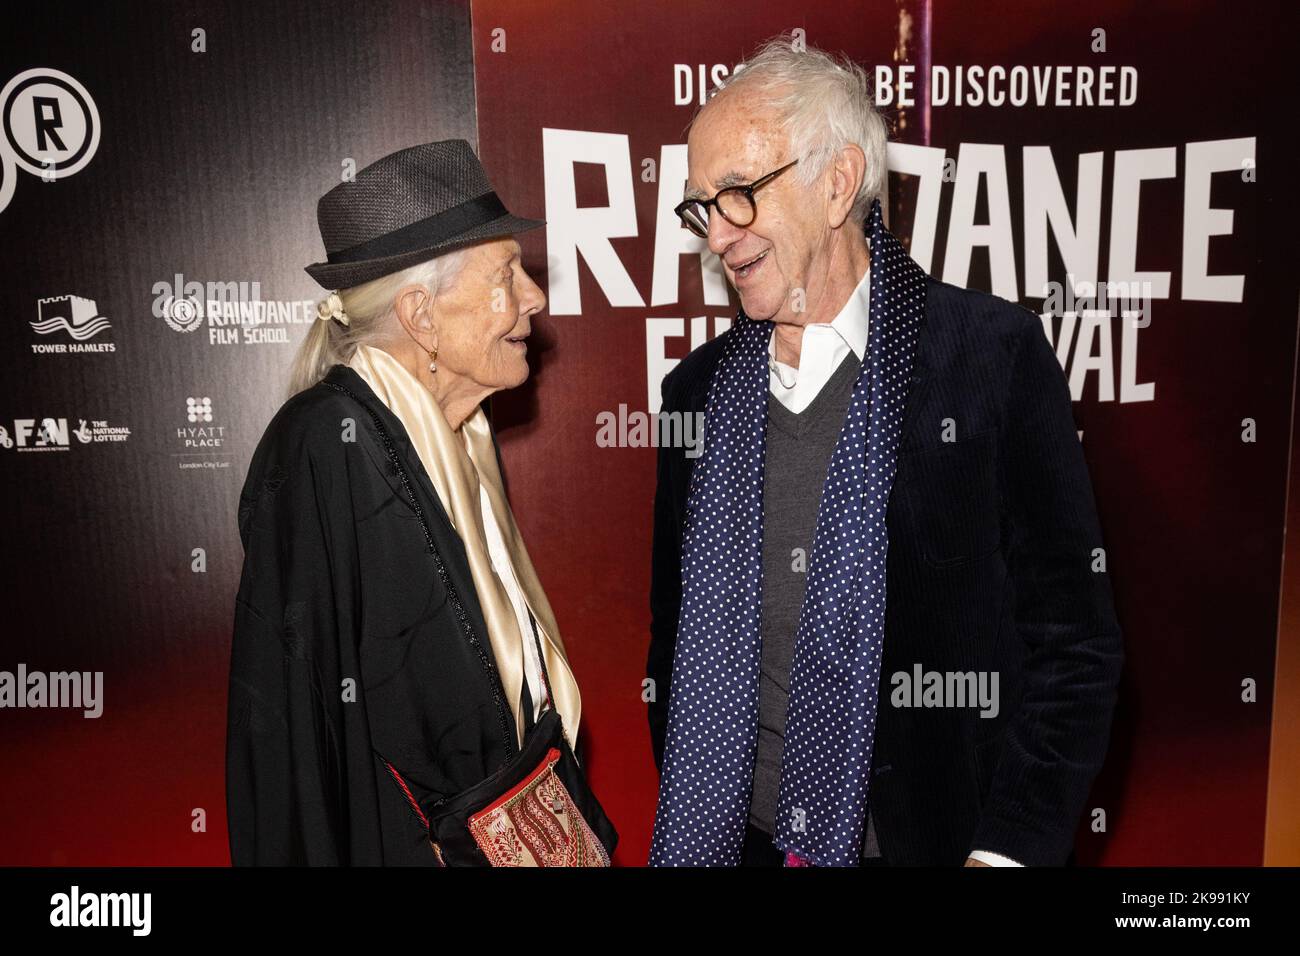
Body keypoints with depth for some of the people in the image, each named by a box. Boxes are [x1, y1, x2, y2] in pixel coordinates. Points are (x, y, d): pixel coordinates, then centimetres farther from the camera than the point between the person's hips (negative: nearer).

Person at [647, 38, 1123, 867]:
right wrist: (690, 818, 3)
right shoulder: (698, 387, 1)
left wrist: (1011, 847, -13)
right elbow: (677, 635, 7)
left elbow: (1072, 637, -10)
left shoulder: (995, 354, -11)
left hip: (933, 837, -3)